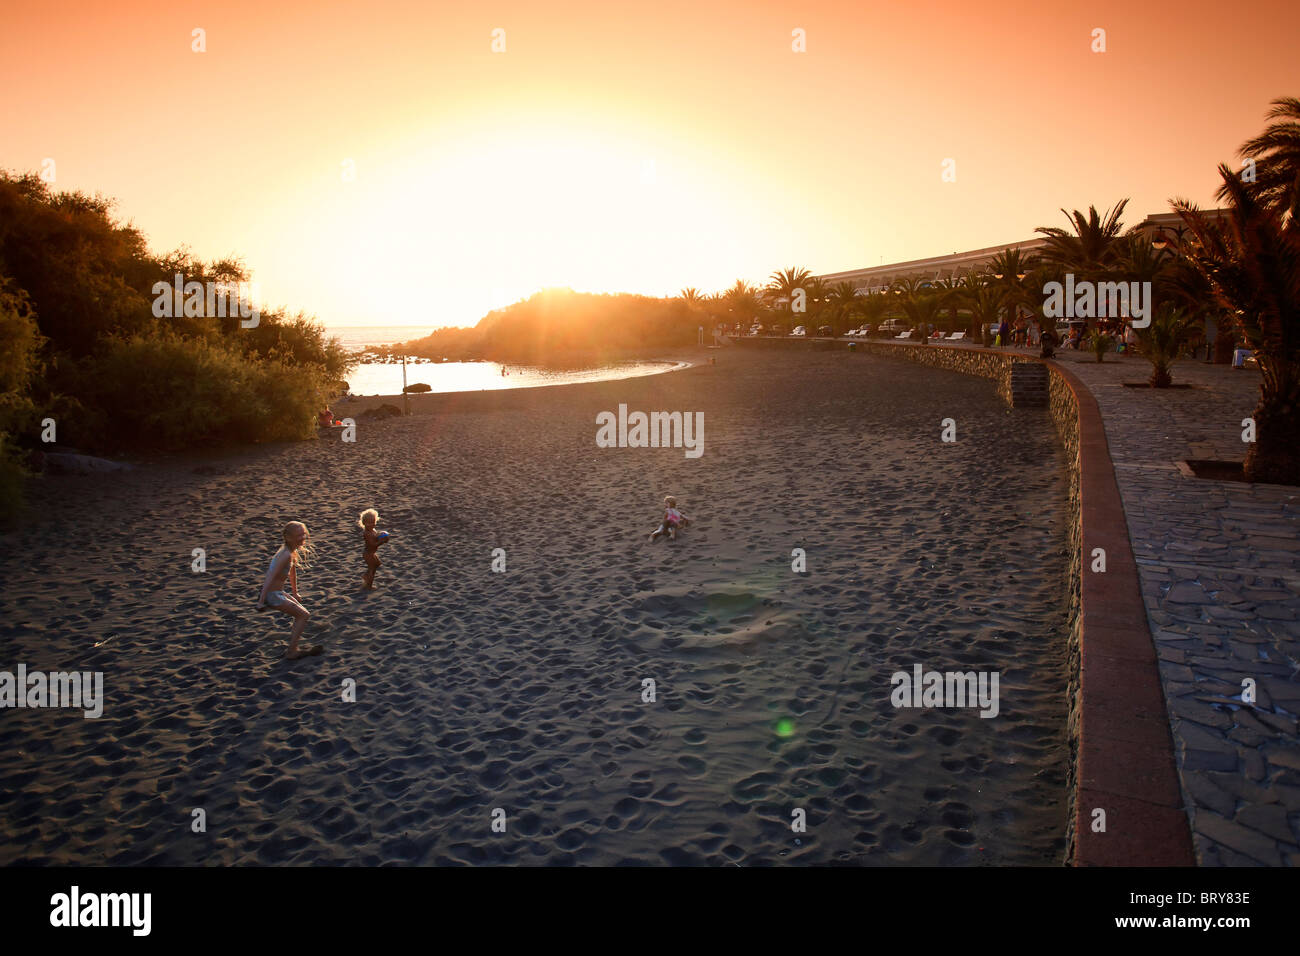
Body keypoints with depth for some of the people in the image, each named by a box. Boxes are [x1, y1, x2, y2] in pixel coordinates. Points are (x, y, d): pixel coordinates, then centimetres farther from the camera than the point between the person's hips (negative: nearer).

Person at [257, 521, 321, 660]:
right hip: (272, 595, -10)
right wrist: (261, 601, -29)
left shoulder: (293, 552, 7)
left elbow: (292, 573, 23)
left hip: (278, 592, 10)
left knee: (300, 611, 23)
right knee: (304, 615, -5)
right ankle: (291, 652, -2)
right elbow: (270, 576, -28)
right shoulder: (286, 554, -23)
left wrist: (295, 593, 34)